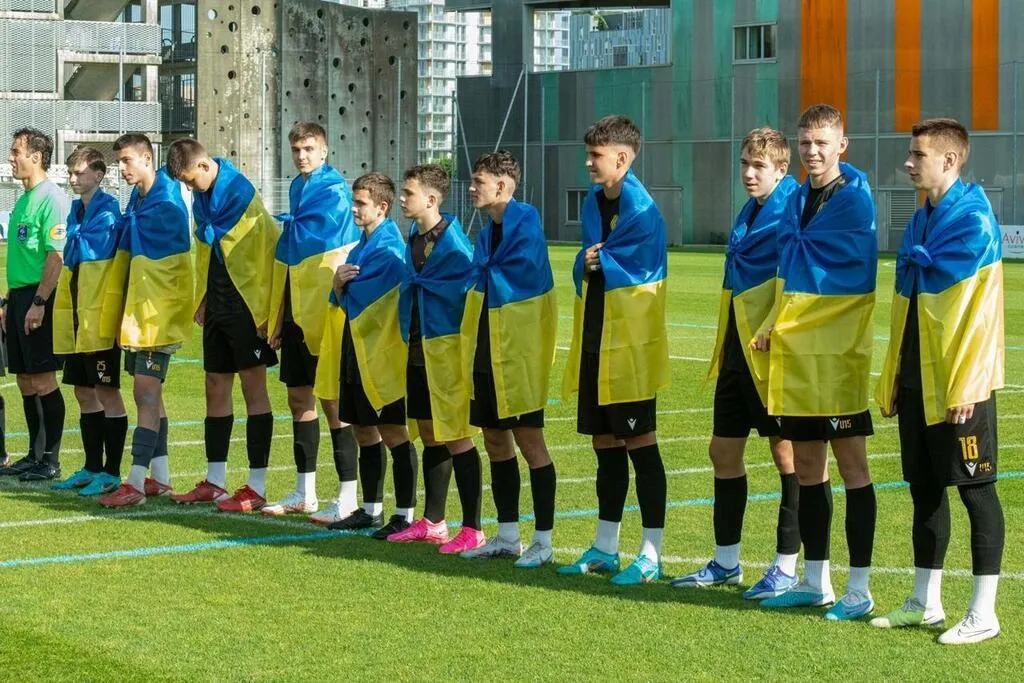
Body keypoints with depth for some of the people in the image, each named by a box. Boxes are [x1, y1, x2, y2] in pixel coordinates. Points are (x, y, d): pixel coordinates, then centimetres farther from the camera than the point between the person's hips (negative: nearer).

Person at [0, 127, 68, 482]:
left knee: (43, 380, -6)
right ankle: (34, 454, 18)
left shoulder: (51, 198, -11)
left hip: (39, 297, -9)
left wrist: (38, 302, -22)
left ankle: (50, 461, -2)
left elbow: (57, 255, -18)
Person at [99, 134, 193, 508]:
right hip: (138, 308, 9)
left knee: (147, 393, -10)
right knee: (148, 394, 12)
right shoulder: (137, 199, 10)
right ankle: (160, 477, 19)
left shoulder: (167, 201, -15)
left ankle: (136, 482, -12)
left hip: (160, 310, -9)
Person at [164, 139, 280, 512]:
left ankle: (257, 488, -1)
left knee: (253, 387, -4)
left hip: (247, 303, -8)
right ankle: (214, 482, 18)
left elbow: (271, 250, -17)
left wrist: (266, 310, -17)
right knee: (216, 388, 11)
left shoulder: (243, 195, -16)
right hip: (218, 305, 8)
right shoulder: (202, 198, 9)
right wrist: (202, 299, 13)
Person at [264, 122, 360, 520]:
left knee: (332, 400, -5)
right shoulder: (298, 189, 15)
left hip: (324, 314, -8)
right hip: (296, 313, 9)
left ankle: (347, 498, 0)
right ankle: (304, 493, 22)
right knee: (299, 398, 12)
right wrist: (278, 318, 16)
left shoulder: (335, 193, -11)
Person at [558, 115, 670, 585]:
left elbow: (640, 271, -18)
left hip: (631, 343, -8)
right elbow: (585, 265, 13)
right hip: (595, 339, 8)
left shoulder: (642, 210, -15)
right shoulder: (593, 202, 12)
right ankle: (605, 548, 22)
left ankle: (651, 555, 2)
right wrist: (587, 264, -9)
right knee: (604, 442, 13)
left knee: (639, 442, -3)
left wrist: (599, 261, -6)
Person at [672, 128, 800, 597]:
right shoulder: (748, 212, 15)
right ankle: (726, 563, 22)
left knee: (786, 451, -1)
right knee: (724, 449, 12)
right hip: (738, 347, 9)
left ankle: (786, 569, 5)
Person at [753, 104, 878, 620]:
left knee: (851, 465, -3)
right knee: (807, 467, 12)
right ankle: (815, 581, 21)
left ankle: (859, 589, 1)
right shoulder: (798, 200, 13)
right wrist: (773, 325, 8)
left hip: (837, 350, -7)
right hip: (795, 349, 7)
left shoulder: (854, 198, -9)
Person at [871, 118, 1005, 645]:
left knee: (975, 489, -1)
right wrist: (892, 378, 16)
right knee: (925, 489, 13)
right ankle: (925, 603, 22)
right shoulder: (922, 220, 13)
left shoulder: (974, 221, -13)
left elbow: (975, 312, -18)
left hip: (958, 385, -9)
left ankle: (983, 613, 4)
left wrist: (964, 386, -21)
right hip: (916, 382, 9)